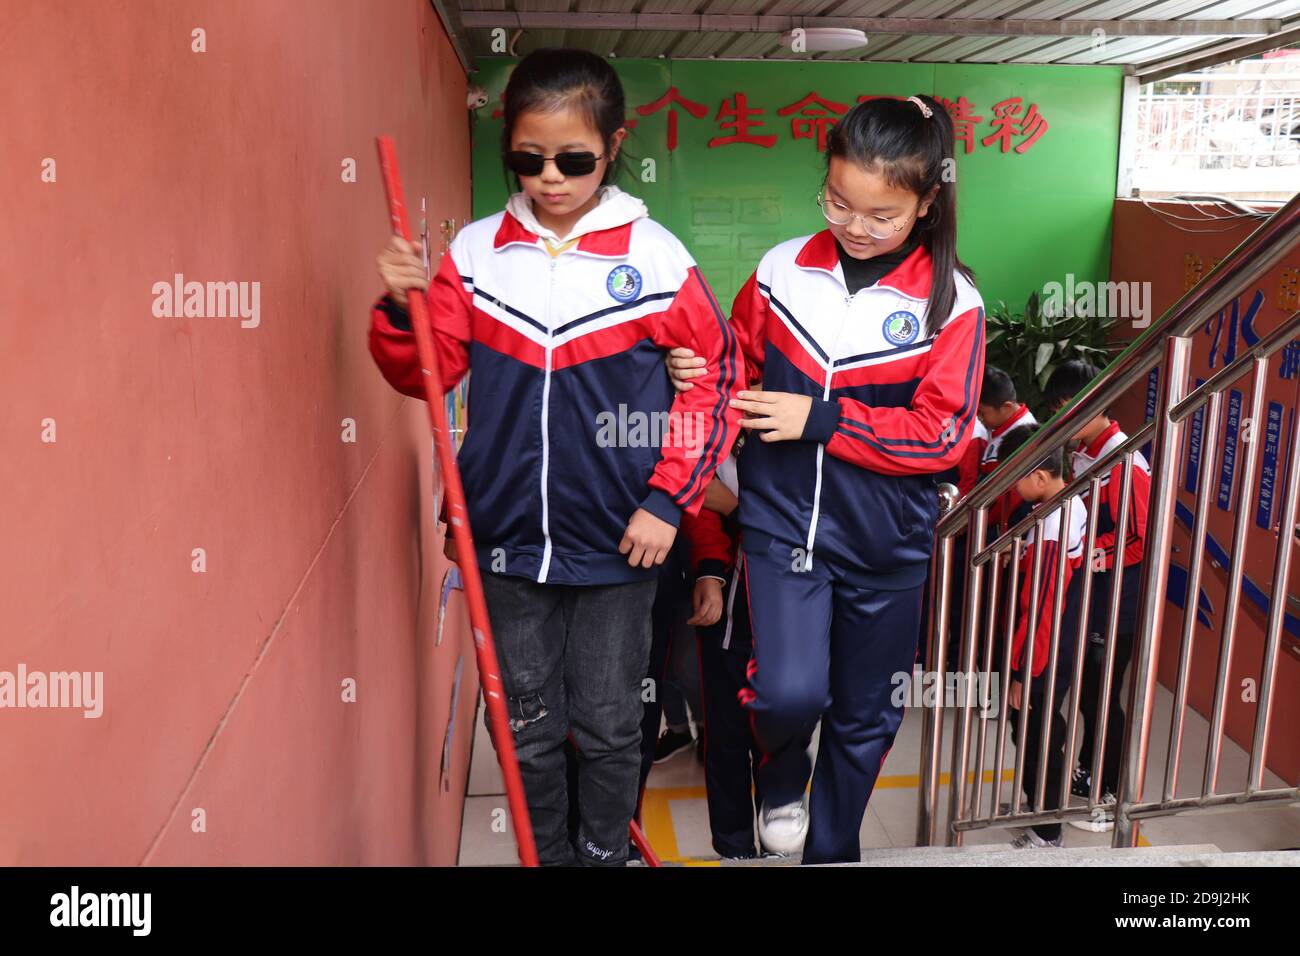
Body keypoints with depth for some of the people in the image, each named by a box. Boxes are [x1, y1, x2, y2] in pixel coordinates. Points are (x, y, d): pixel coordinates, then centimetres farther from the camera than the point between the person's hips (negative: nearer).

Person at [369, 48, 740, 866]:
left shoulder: (653, 255, -7)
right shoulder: (477, 251, -1)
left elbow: (718, 374, -3)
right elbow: (428, 371, 2)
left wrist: (667, 501, -6)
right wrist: (401, 308, -18)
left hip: (616, 544, -2)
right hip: (509, 538, 2)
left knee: (608, 724, 14)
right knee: (528, 728, 16)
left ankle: (606, 852, 37)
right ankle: (548, 852, 38)